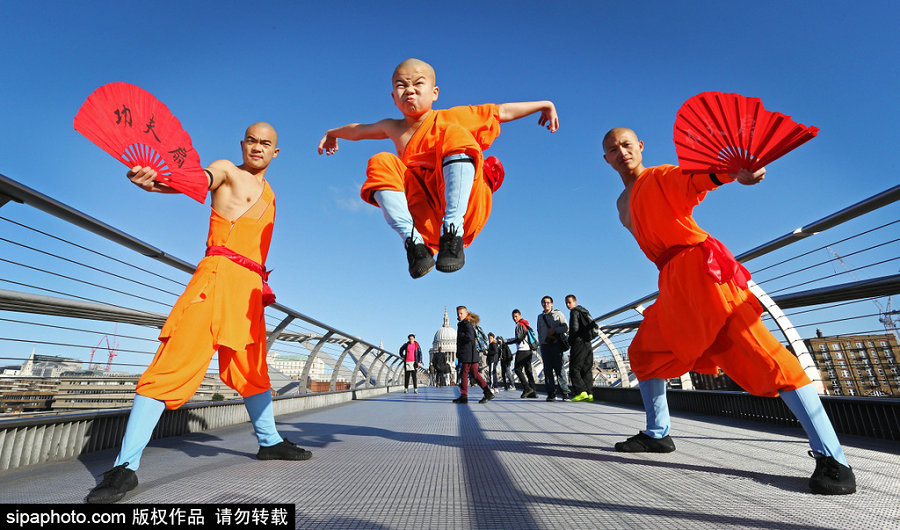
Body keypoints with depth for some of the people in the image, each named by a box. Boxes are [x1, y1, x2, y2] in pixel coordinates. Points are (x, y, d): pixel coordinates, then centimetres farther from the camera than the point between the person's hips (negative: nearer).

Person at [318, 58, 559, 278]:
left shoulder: (451, 118, 6)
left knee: (454, 136, -22)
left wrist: (544, 104, 20)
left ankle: (453, 234, -33)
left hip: (466, 211, -2)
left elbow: (502, 112, 13)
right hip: (427, 221, 3)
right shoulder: (394, 129, 14)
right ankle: (414, 242, -22)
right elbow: (359, 129, 33)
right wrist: (332, 133, 50)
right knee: (380, 163, -11)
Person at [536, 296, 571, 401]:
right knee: (548, 369, -1)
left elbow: (566, 327, 1)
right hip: (545, 345, 4)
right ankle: (551, 394, 2)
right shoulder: (540, 317, 21)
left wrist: (554, 330, -13)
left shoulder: (558, 313, 9)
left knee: (559, 368, -9)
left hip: (556, 344, -3)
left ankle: (564, 393, -4)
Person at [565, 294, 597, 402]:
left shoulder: (574, 312, -7)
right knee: (587, 370, 8)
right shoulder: (584, 311, 19)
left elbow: (574, 328, -17)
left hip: (579, 343, -8)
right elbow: (593, 325, 20)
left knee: (574, 369, -4)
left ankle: (581, 392, -11)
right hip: (587, 344, 8)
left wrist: (570, 341, -2)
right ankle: (589, 394, 7)